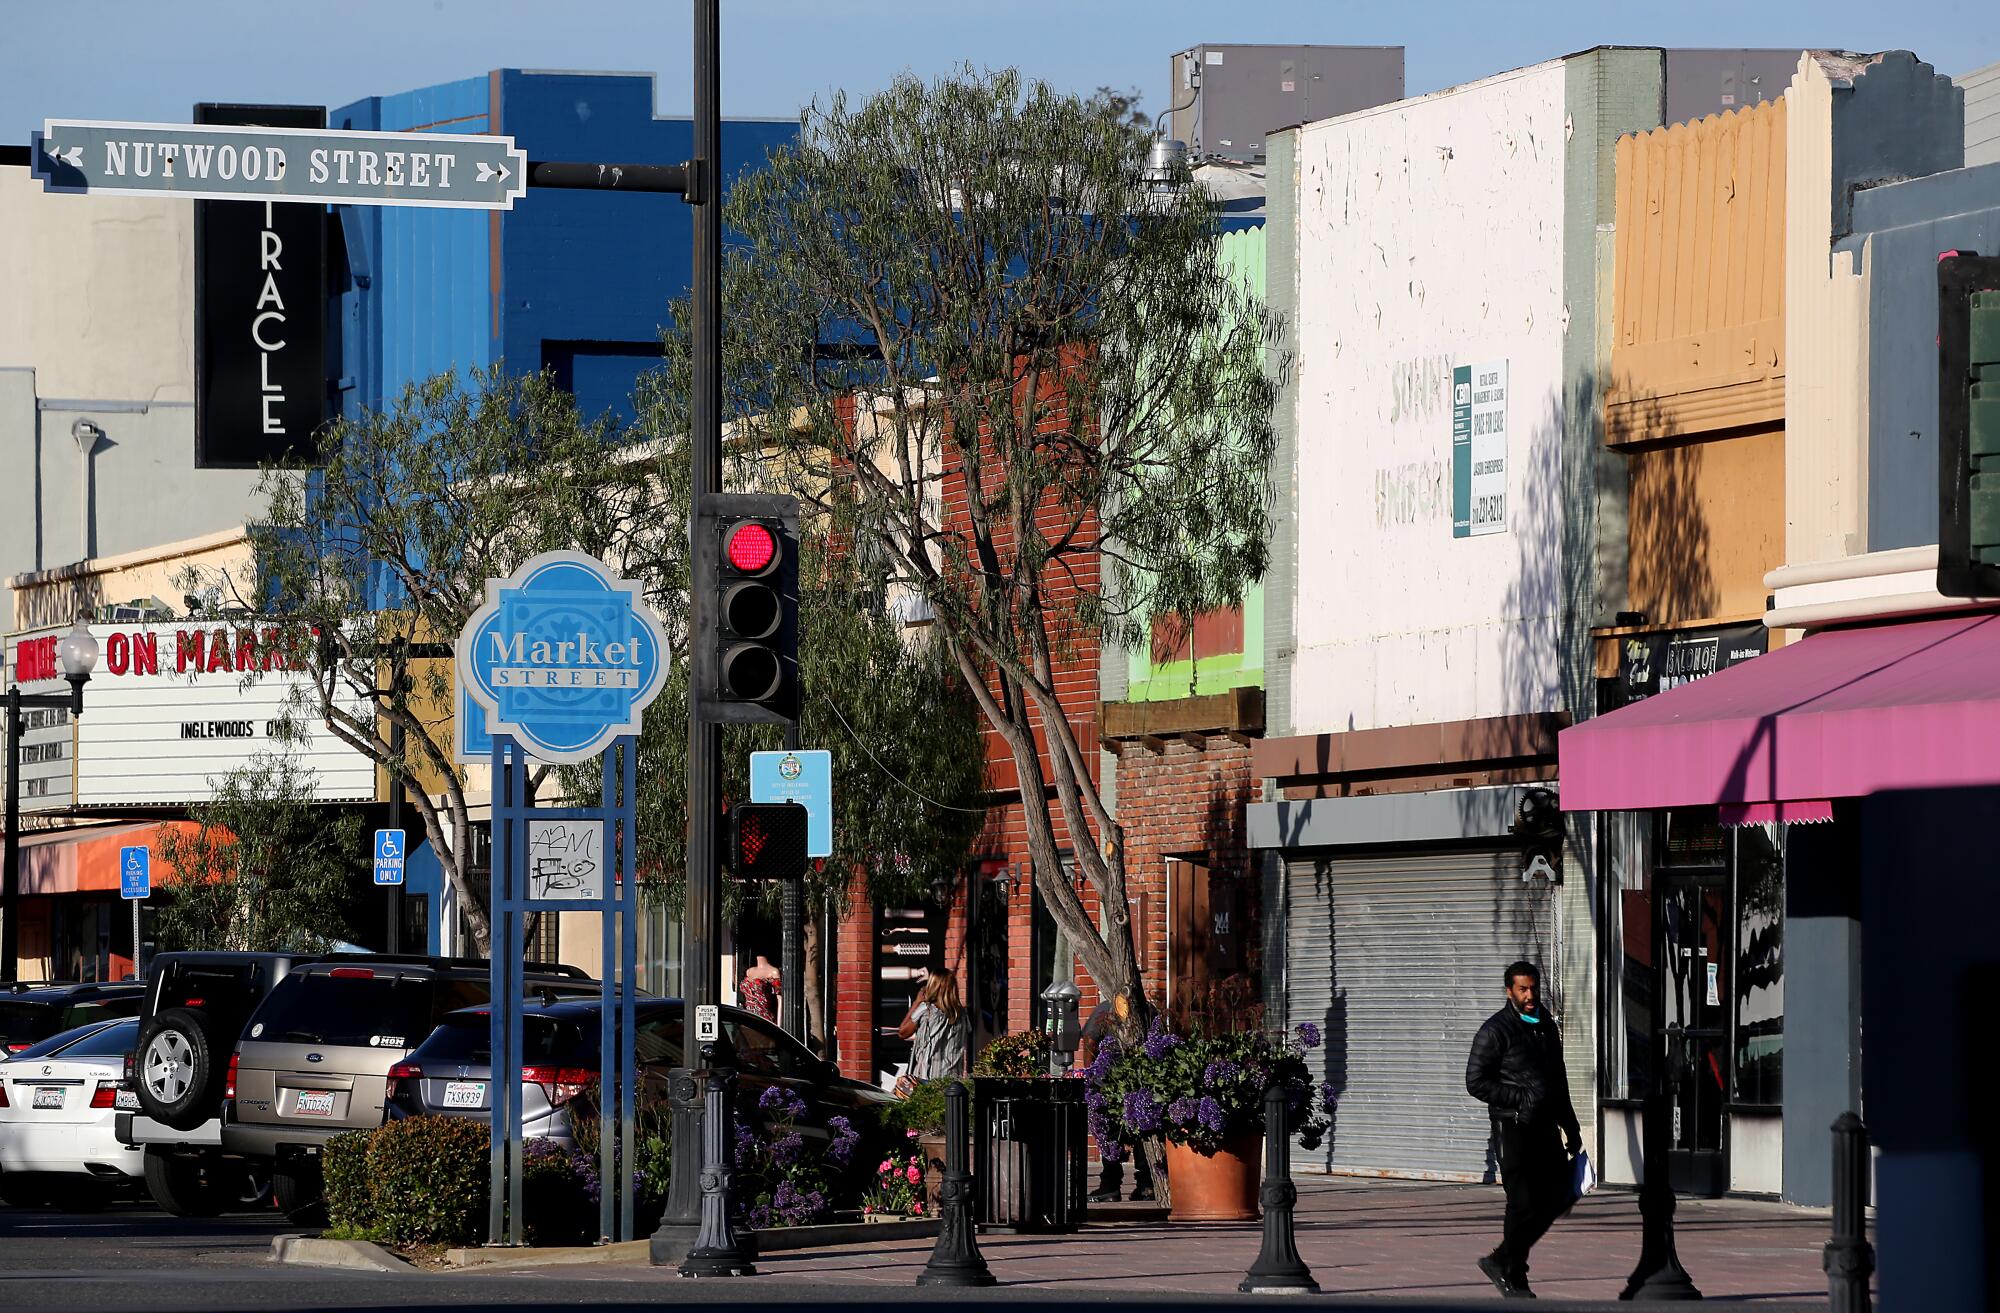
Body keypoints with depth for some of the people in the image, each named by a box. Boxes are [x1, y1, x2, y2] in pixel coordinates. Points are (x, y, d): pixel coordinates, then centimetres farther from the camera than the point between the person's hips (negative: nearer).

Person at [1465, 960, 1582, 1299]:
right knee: (1523, 1204, -7)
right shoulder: (1496, 1031, -8)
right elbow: (1476, 1082, -12)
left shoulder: (1547, 1027, 15)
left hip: (1545, 1126, 7)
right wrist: (1521, 1099, -18)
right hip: (1513, 1127, -7)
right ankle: (1514, 1280, 6)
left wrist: (1571, 1129, 22)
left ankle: (1501, 1261, 17)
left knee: (1557, 1197, 5)